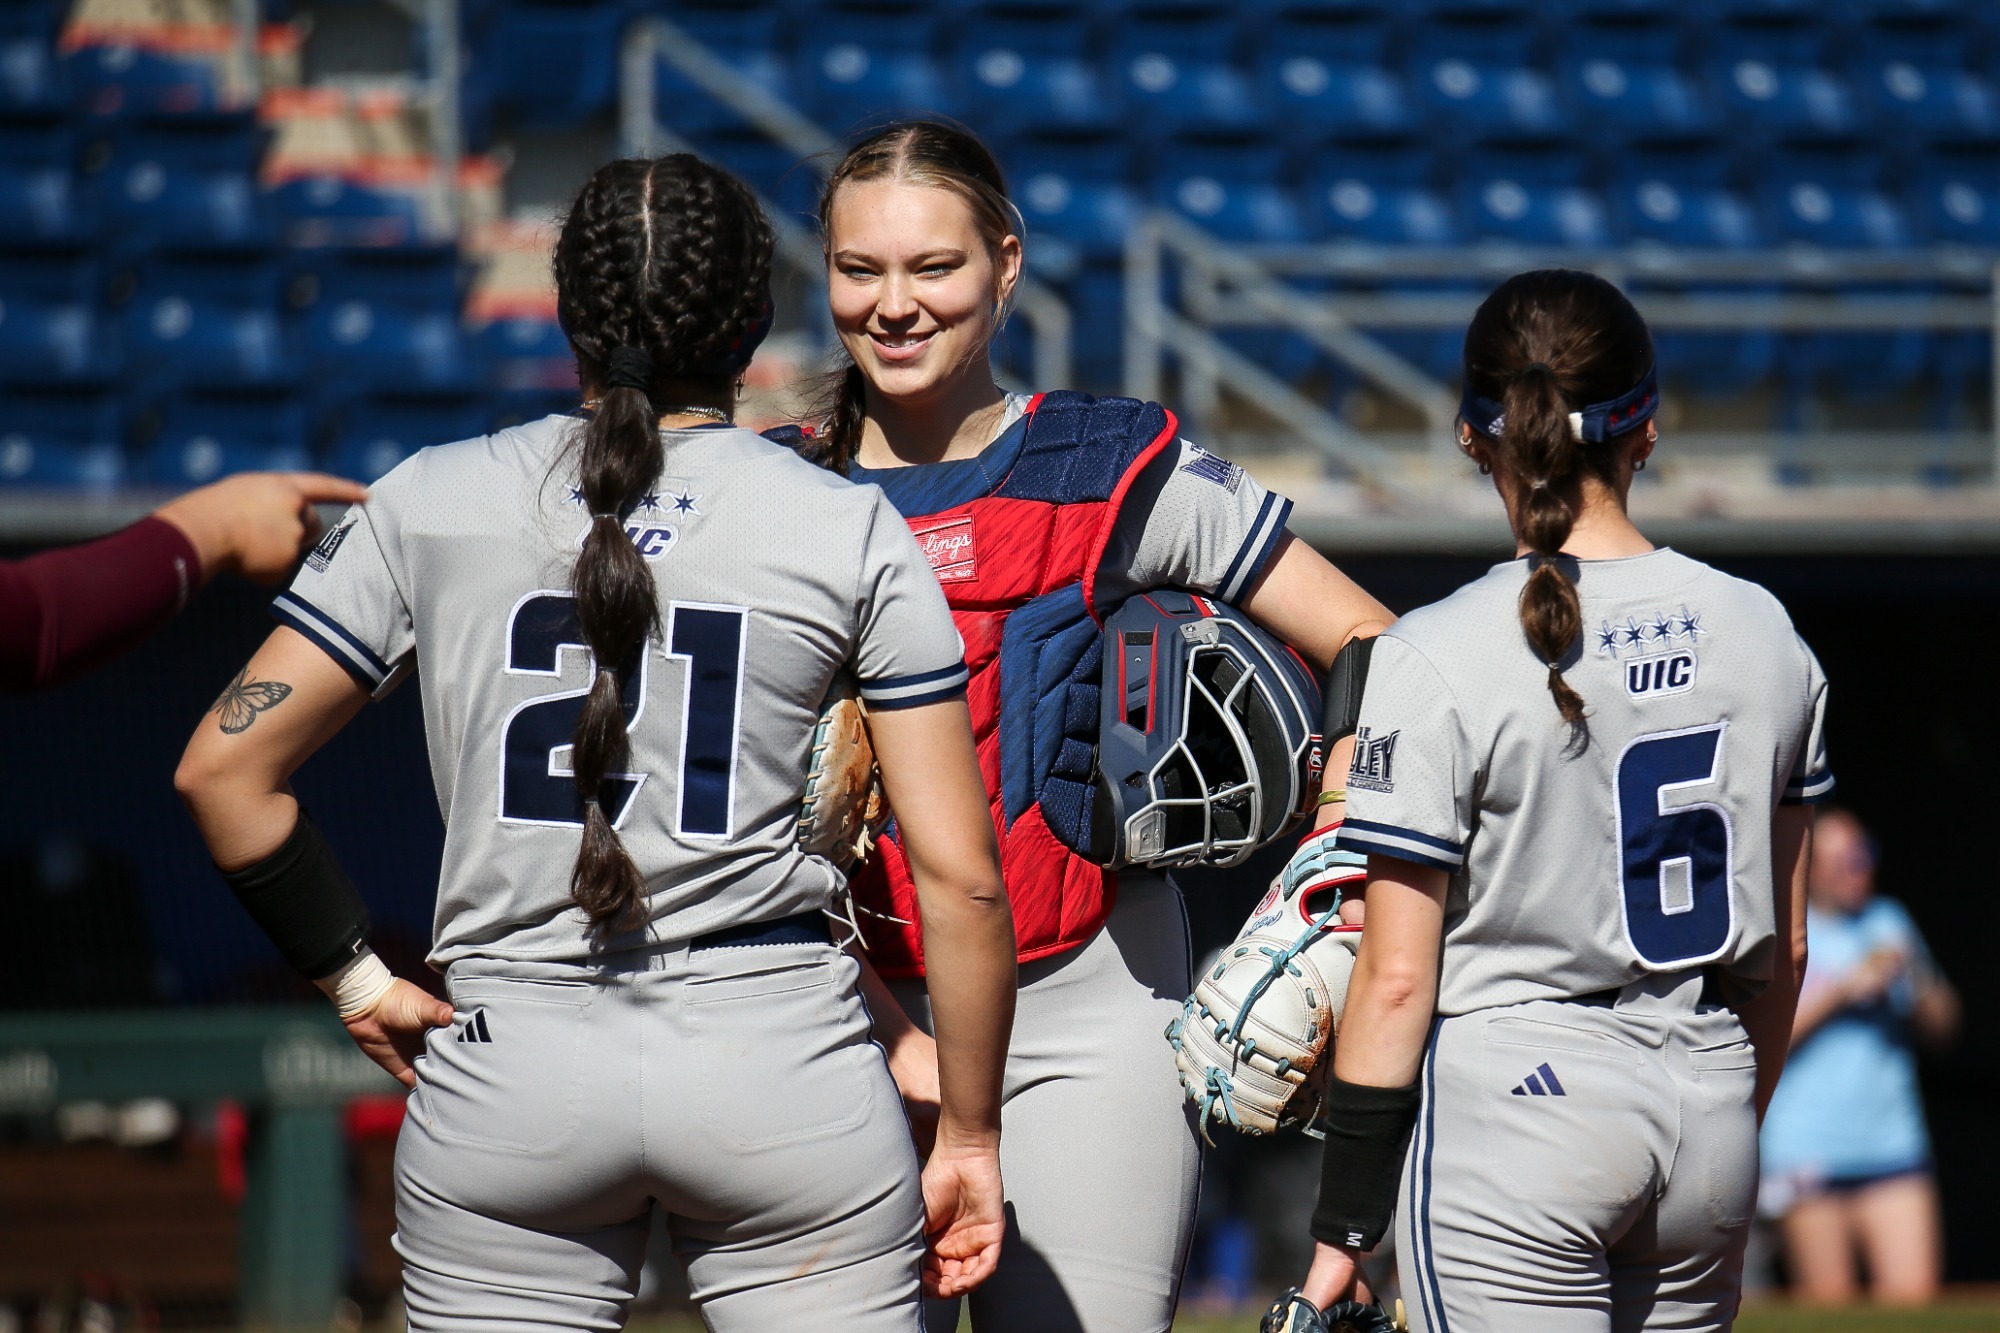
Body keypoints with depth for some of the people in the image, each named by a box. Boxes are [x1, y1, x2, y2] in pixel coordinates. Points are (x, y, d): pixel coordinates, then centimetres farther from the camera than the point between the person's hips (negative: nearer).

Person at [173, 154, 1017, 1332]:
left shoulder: (433, 506, 5)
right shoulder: (851, 530, 2)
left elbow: (224, 769, 4)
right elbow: (962, 876, -1)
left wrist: (359, 981, 14)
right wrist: (969, 1135, 8)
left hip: (507, 1076, 1)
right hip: (785, 1074, -1)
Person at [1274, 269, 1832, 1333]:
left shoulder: (1438, 659, -11)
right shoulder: (1761, 635, 4)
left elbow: (1397, 978, -11)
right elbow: (1784, 946, 12)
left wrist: (1343, 1230, -5)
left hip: (1512, 1105, -5)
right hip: (1707, 1109, 5)